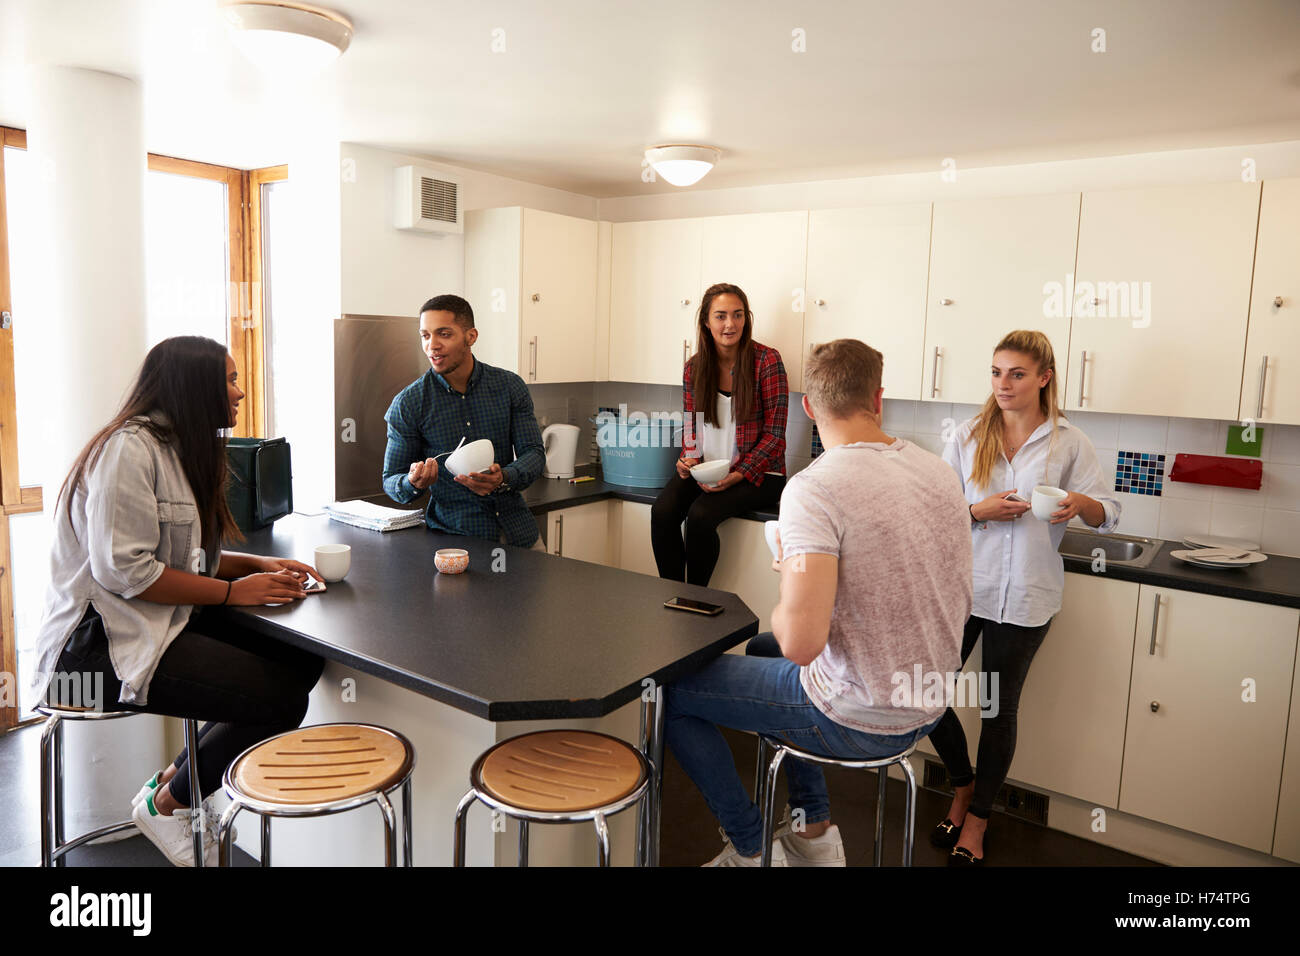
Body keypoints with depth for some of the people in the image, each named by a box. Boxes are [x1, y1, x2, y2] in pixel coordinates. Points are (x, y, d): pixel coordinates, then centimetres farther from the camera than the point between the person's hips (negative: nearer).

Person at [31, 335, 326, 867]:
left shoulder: (181, 449, 15)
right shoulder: (128, 449, -16)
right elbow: (124, 570, -23)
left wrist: (258, 565, 2)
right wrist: (234, 591, -20)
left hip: (164, 622, 10)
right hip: (98, 643, -10)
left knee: (303, 662, -8)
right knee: (278, 699, -21)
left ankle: (175, 780, 9)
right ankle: (164, 804, 5)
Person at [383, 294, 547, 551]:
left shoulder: (510, 386, 1)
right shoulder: (408, 403, -4)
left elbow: (534, 453, 0)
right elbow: (391, 481, 1)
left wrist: (504, 479, -21)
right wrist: (413, 483, -23)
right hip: (454, 536, -1)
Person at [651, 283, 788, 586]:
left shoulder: (766, 360, -8)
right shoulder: (694, 367, 6)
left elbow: (775, 433, -8)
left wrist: (738, 475, -17)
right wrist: (688, 460, -7)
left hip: (756, 473, -4)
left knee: (701, 515, -28)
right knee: (662, 511, -22)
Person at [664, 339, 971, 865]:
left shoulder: (813, 488, -25)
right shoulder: (940, 472, -2)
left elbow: (801, 642, -33)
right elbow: (959, 605, 9)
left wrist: (785, 589, -10)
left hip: (856, 720, -8)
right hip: (927, 711, 8)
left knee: (672, 691, 8)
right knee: (762, 646, 31)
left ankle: (751, 849, 21)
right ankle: (815, 829, 35)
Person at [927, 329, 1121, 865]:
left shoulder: (1068, 443, 2)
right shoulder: (968, 437, 4)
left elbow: (1109, 513, 2)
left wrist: (1081, 504, -20)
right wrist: (980, 510, -17)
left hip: (1024, 596, -1)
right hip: (962, 584, 2)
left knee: (1000, 709, 7)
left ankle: (978, 817, 28)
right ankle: (963, 784, 30)